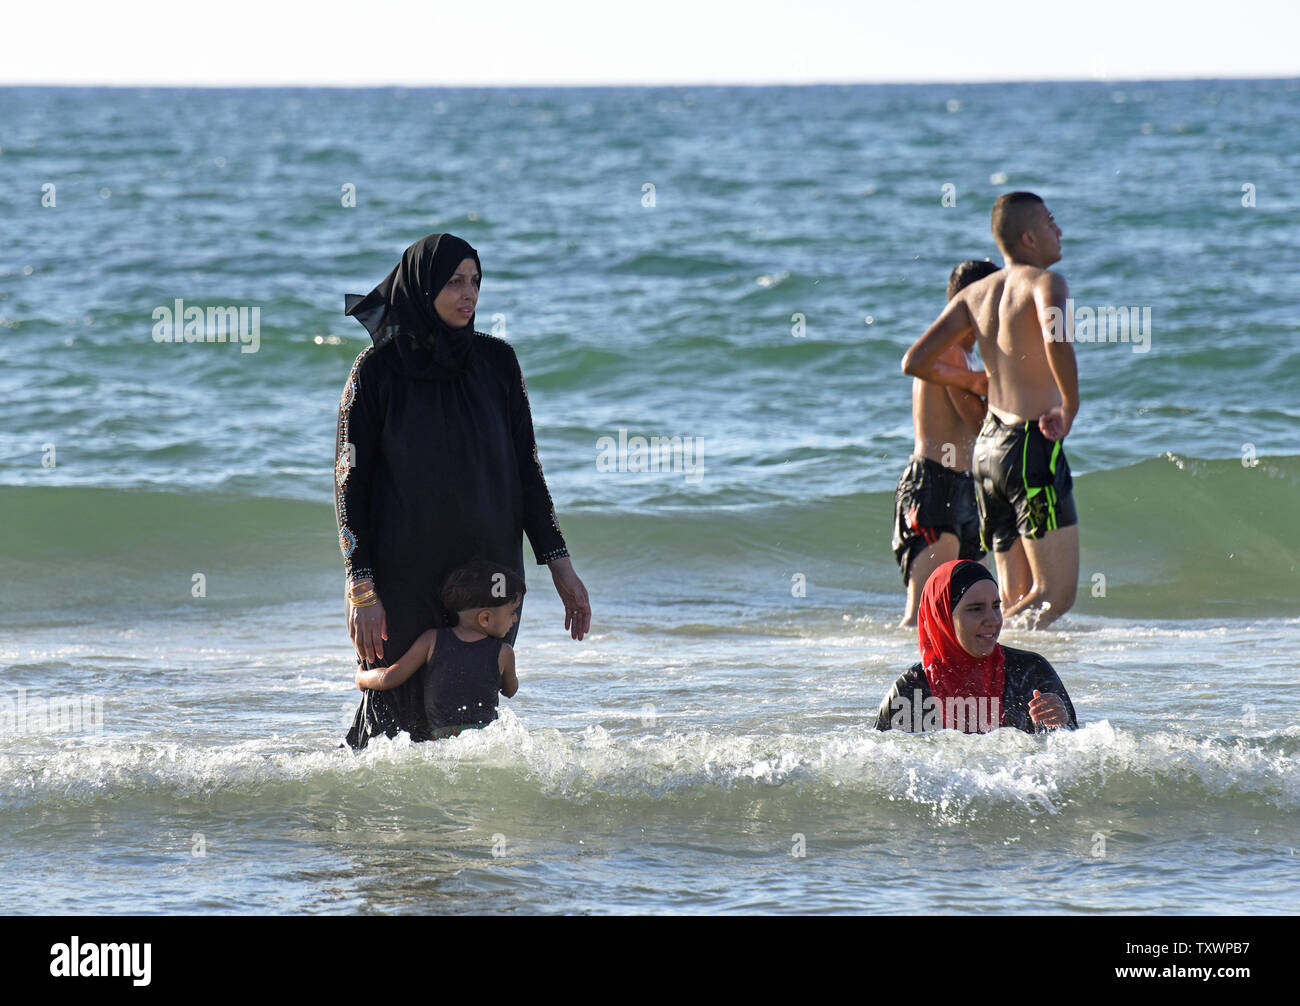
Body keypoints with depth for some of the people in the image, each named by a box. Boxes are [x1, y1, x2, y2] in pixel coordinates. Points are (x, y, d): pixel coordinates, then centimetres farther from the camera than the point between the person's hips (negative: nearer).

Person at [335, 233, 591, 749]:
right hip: (406, 575, -3)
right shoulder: (378, 368, -5)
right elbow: (350, 480, -5)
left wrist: (558, 562, 2)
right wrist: (362, 588, -12)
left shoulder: (496, 361, 5)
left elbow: (525, 467, 8)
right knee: (403, 711, 0)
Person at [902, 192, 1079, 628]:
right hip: (1033, 446, -8)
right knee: (1055, 595, -7)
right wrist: (1070, 406, -17)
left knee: (1018, 599, 13)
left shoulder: (975, 294, 12)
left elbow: (915, 362, 11)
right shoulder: (1044, 282, -9)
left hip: (989, 445, 8)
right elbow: (1056, 340, -31)